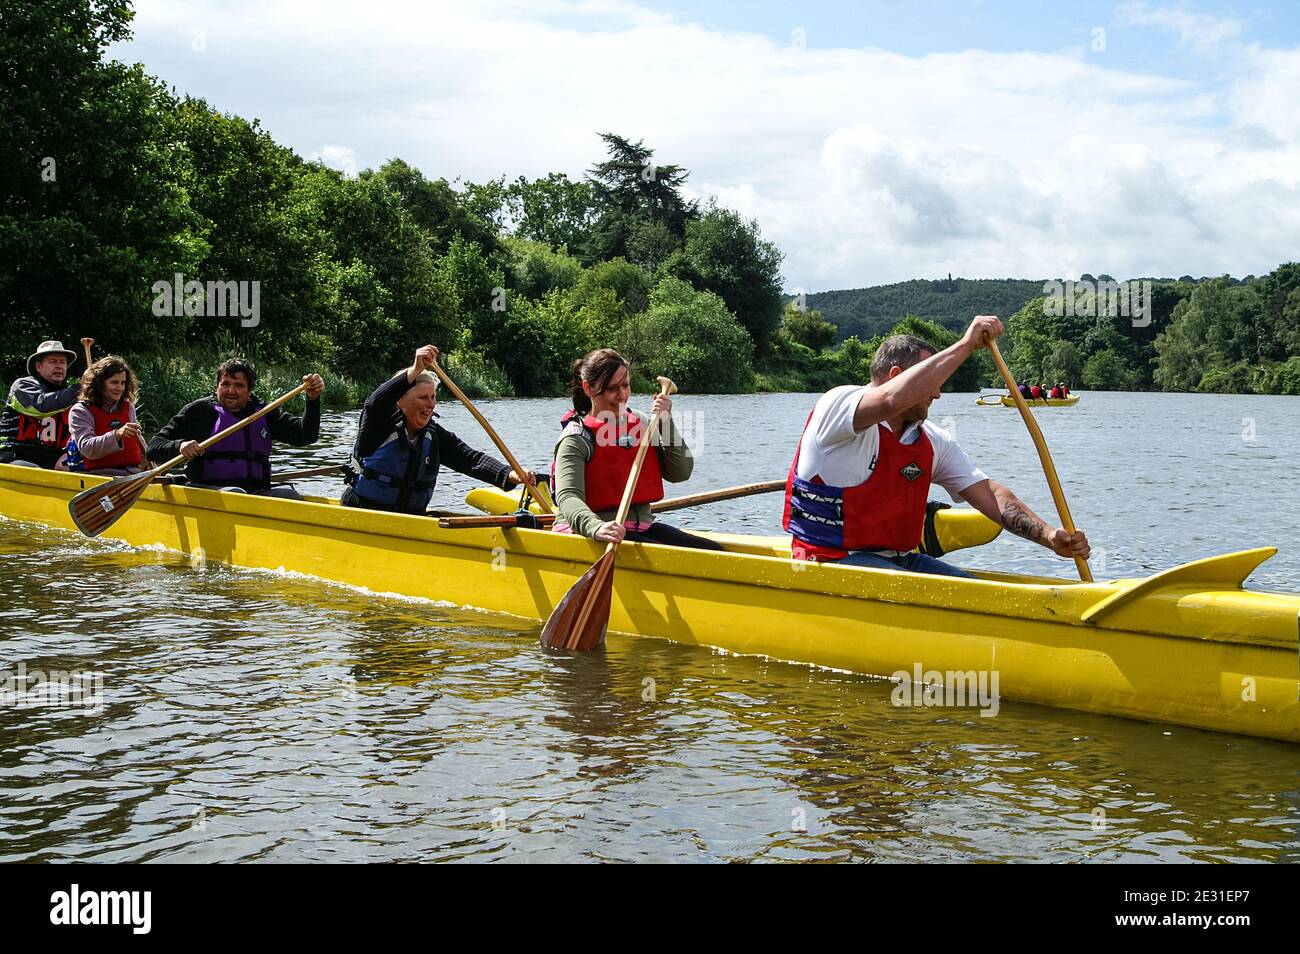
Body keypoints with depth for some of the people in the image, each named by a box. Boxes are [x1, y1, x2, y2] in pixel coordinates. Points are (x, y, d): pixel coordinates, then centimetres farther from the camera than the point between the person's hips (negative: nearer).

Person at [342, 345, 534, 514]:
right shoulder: (381, 427, -8)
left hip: (410, 519, 5)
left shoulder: (435, 436, 6)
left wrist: (510, 475, -23)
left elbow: (471, 458, -4)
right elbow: (376, 403, -31)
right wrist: (415, 371, -41)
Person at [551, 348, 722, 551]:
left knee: (714, 552, -12)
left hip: (642, 526, 7)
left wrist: (665, 423, -5)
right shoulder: (576, 437, -7)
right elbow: (567, 497, -23)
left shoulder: (640, 424, 12)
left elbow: (680, 473, 7)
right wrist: (597, 528, -43)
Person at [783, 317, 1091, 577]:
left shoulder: (934, 443, 11)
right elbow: (893, 399, -34)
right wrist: (965, 345, -29)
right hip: (833, 560, -8)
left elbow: (988, 494, 4)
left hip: (900, 559, 8)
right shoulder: (836, 404, -12)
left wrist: (1050, 536, -11)